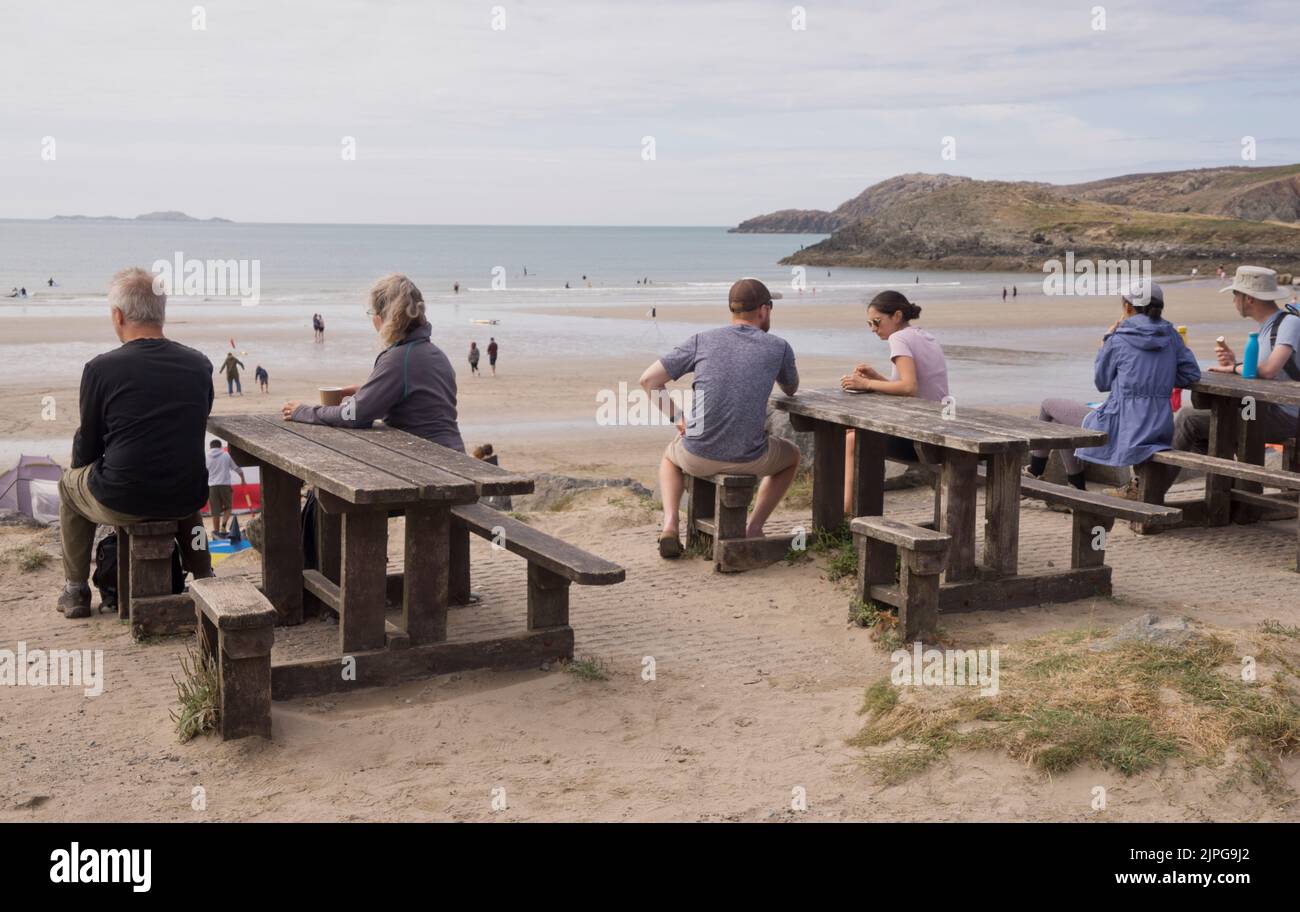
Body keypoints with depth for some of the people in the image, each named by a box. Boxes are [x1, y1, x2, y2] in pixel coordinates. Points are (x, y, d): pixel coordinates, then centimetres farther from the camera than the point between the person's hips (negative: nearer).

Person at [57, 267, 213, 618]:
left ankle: (75, 591, 32)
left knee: (70, 484, 30)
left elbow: (85, 453, -2)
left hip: (121, 503, -3)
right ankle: (203, 579, 36)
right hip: (185, 500, 3)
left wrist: (80, 445, 22)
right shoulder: (200, 365, -2)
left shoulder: (101, 368, -12)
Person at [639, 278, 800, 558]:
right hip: (748, 459, -1)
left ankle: (670, 524, 14)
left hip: (698, 456, 1)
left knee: (670, 456, 38)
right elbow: (791, 390, 24)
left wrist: (677, 418, 11)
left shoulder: (702, 340, 5)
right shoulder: (779, 348, 4)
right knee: (791, 455, 32)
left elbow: (649, 380, 1)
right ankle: (753, 529, 19)